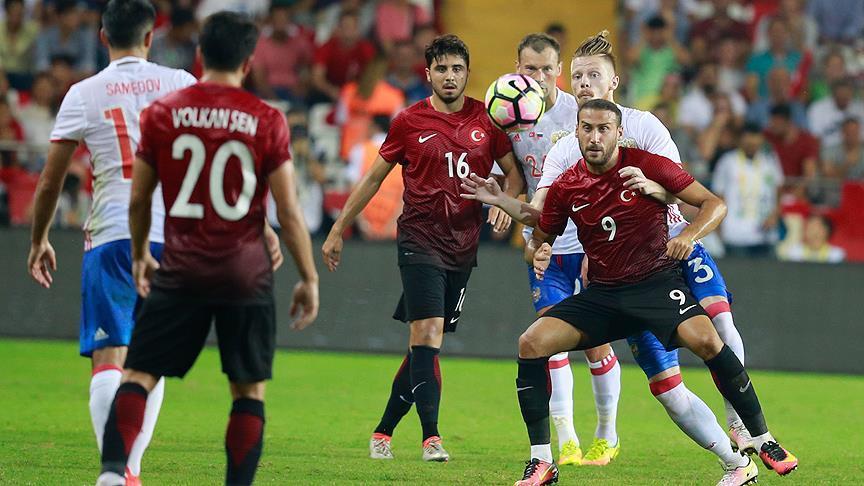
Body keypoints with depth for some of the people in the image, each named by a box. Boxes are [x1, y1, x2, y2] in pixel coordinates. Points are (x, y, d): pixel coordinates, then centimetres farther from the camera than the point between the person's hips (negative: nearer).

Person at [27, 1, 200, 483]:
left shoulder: (84, 94, 4)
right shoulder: (180, 84, 6)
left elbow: (50, 182, 8)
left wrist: (39, 241, 22)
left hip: (110, 236, -2)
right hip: (172, 237, 2)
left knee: (108, 358, -5)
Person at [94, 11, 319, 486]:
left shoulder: (161, 112, 0)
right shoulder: (266, 120, -4)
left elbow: (138, 200, 7)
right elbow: (289, 212, -4)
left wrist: (139, 255, 24)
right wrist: (308, 278, 5)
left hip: (182, 269, 1)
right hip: (247, 274, -1)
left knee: (138, 375, 4)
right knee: (249, 390, 10)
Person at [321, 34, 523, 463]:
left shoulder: (487, 119, 5)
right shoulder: (409, 122, 0)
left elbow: (513, 172, 12)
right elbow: (374, 177, 9)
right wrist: (338, 230, 10)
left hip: (463, 245, 3)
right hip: (420, 238, -3)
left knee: (425, 343, 7)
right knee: (428, 332, -17)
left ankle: (384, 431, 19)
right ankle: (431, 437, -18)